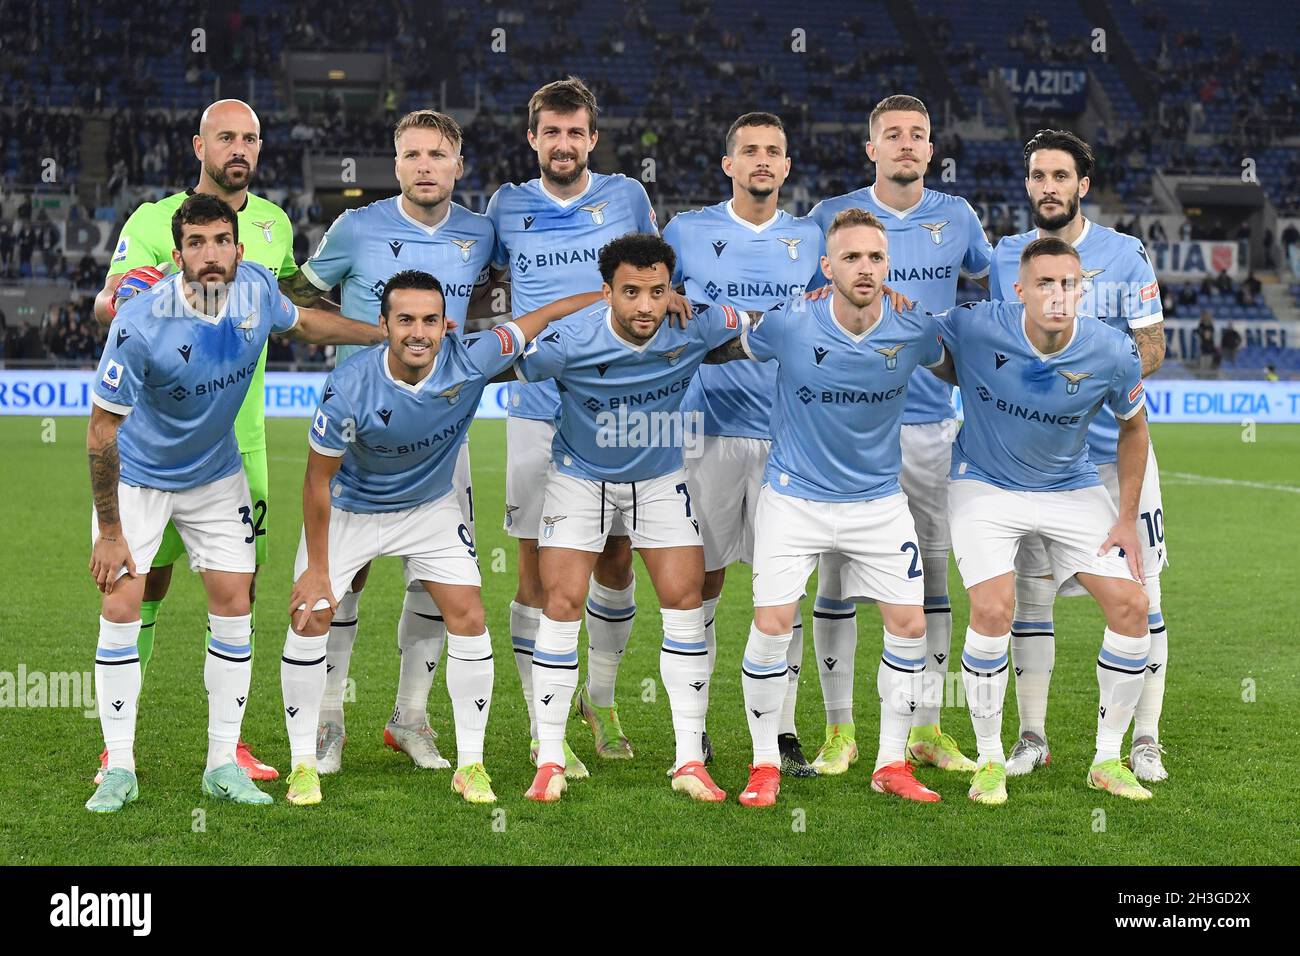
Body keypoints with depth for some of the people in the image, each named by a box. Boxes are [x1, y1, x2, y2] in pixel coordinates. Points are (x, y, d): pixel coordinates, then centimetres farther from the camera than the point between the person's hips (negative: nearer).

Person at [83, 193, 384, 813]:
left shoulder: (256, 287, -17)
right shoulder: (140, 325, -30)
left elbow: (302, 323, 9)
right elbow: (102, 429, -22)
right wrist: (109, 531, -19)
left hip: (217, 475, 4)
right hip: (137, 477, -4)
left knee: (233, 605, 0)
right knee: (121, 607, -10)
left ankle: (223, 765, 10)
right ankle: (119, 769, 3)